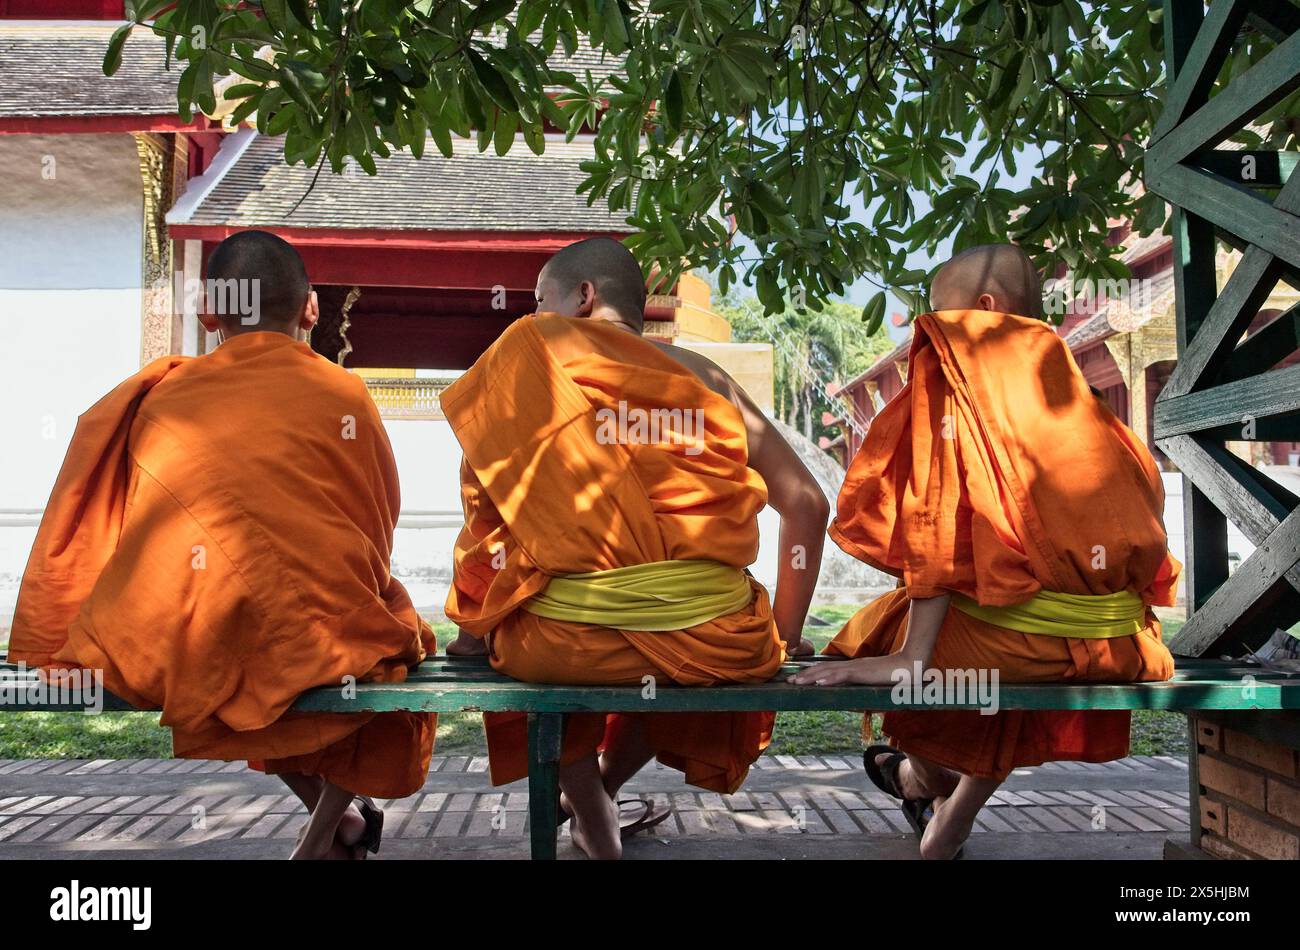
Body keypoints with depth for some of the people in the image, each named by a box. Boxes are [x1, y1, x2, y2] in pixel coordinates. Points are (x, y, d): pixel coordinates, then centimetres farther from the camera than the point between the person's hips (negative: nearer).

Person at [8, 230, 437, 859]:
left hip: (164, 653, 3)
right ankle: (323, 835, 26)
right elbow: (378, 532, 10)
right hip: (315, 648, -3)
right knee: (398, 634, 29)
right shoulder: (343, 394, 2)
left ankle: (333, 815, 39)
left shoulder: (157, 396, 6)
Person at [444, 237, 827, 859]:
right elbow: (807, 504, 9)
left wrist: (474, 627, 17)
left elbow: (484, 500, 5)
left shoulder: (532, 349, 6)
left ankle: (590, 813, 33)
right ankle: (604, 788, 48)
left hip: (562, 644, -2)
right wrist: (783, 637, 17)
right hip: (716, 646, 3)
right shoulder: (703, 376, 11)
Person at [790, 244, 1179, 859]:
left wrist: (910, 659, -18)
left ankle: (928, 777, 45)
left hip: (1018, 638, -7)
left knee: (877, 631, 21)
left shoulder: (964, 386, -5)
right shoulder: (1073, 393, 13)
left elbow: (944, 528, -15)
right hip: (1121, 647, 7)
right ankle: (947, 832, 47)